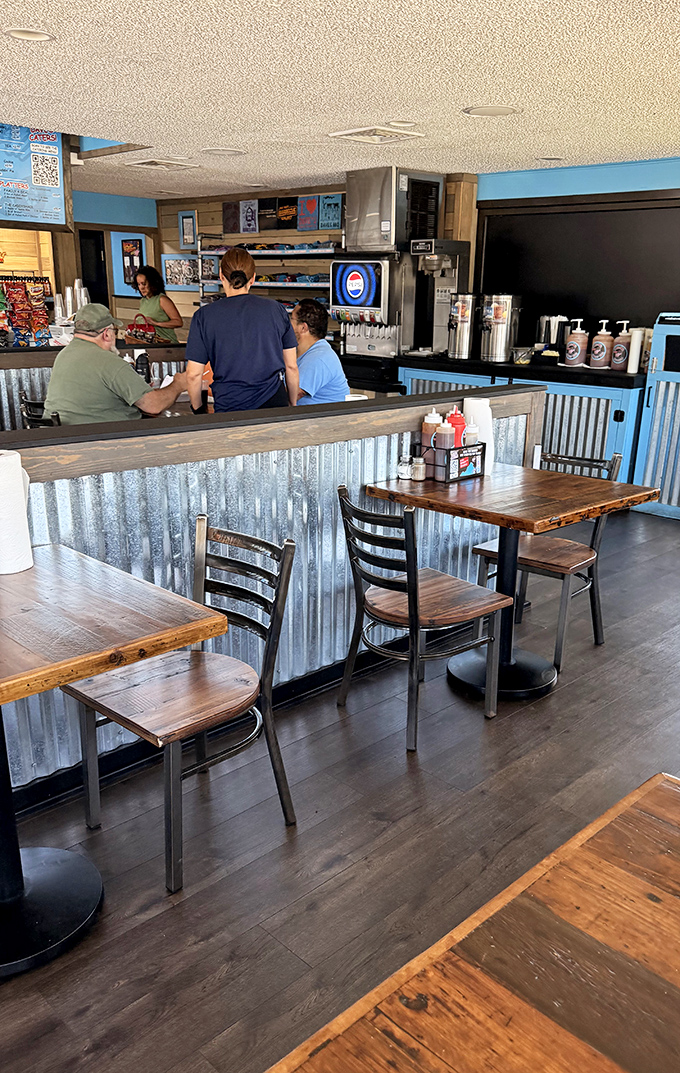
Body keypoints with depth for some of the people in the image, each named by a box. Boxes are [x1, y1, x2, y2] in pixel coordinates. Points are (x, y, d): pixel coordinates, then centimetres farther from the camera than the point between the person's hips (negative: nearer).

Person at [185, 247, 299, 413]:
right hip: (274, 403, 2)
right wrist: (294, 405, 20)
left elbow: (193, 374, -3)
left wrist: (198, 409, 14)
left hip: (230, 407, -1)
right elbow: (291, 366, 7)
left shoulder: (204, 316, -2)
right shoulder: (276, 309, 3)